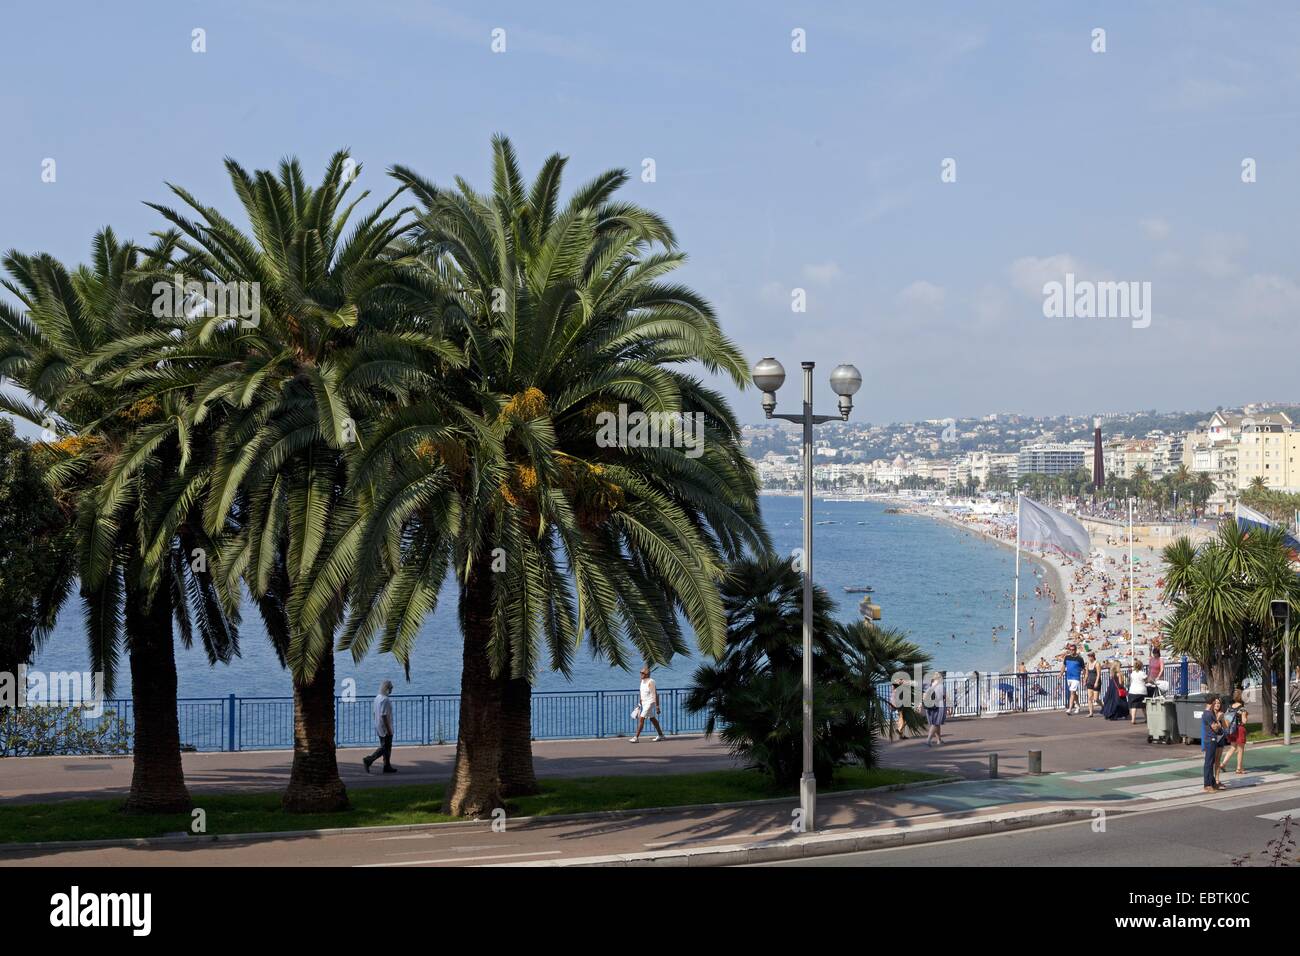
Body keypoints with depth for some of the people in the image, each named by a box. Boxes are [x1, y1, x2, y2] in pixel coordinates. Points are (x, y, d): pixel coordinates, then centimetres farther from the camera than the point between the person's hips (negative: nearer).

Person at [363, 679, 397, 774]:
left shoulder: (377, 697, 9)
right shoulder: (385, 699, -21)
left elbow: (374, 712, 16)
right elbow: (384, 715, -24)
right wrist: (388, 729, -21)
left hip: (379, 727, 10)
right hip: (385, 727, -10)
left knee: (385, 747, 15)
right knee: (385, 748, -3)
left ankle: (387, 766, 18)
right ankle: (369, 760, -10)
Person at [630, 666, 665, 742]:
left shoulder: (651, 682, -19)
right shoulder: (642, 681, 7)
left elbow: (656, 694, -17)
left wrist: (657, 706, -18)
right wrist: (640, 704, 18)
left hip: (650, 703, -9)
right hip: (644, 703, 9)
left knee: (641, 719, -13)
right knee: (652, 719, 17)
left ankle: (636, 737, -11)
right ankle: (660, 735, 28)